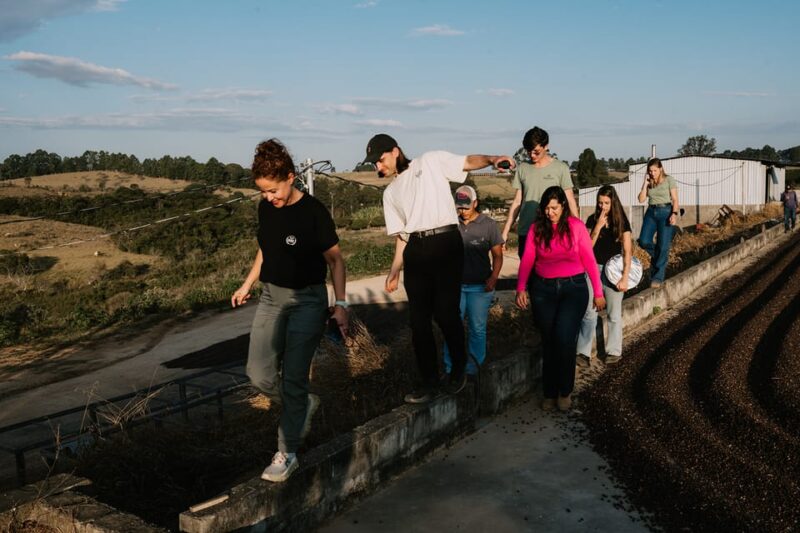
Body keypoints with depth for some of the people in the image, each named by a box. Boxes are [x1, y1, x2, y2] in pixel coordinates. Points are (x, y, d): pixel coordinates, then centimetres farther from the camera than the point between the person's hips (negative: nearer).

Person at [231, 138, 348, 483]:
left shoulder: (313, 211, -14)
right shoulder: (265, 208, 4)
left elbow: (335, 260, -9)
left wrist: (340, 303, -14)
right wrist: (247, 285, 20)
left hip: (307, 300, -6)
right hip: (271, 298, 6)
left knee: (293, 379, -3)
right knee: (259, 374, 0)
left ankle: (287, 453, 10)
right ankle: (304, 404, 28)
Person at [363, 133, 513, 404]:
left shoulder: (431, 161, 7)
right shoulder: (390, 192, 21)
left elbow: (468, 162, -2)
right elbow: (401, 235, 18)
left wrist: (491, 158, -23)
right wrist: (395, 271, 7)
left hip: (446, 243, -5)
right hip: (416, 251, 6)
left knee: (445, 313, -8)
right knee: (419, 319, 4)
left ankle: (459, 369, 17)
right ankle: (430, 382, 14)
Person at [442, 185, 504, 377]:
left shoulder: (489, 225, -1)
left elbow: (497, 255, 0)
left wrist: (494, 278, -14)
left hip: (480, 287, -1)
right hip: (455, 285, 1)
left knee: (477, 329, 6)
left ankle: (472, 370, 19)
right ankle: (450, 370, 15)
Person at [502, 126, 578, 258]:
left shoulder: (560, 168, 0)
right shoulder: (522, 169, 8)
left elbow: (570, 201, 2)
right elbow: (517, 201, 12)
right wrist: (505, 231, 8)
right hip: (526, 232, 3)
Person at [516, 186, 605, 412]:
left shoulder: (576, 226, -1)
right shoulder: (536, 228, 2)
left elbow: (589, 260, 0)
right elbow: (527, 260, -3)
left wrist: (598, 292, 0)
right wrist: (521, 288, -16)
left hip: (573, 287, -2)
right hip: (543, 289, 2)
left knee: (564, 339, -15)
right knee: (549, 341, 8)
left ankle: (564, 392, 5)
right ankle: (549, 393, 21)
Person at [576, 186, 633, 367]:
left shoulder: (621, 222, -3)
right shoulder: (592, 220, 3)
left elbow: (627, 251, -5)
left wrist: (625, 277, -11)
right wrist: (598, 226, -14)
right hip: (593, 268, 1)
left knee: (614, 314, 8)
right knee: (589, 312, -4)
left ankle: (614, 351, 20)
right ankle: (583, 352, -1)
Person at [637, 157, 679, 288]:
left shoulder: (669, 180, -2)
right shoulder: (649, 182, 9)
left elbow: (675, 199, -5)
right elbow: (641, 199, 2)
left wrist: (674, 214, -19)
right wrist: (645, 183, -5)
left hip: (666, 212, -4)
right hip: (651, 212, 4)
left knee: (663, 246, -5)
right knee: (644, 241, -13)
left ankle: (657, 277, 1)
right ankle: (658, 257, 18)